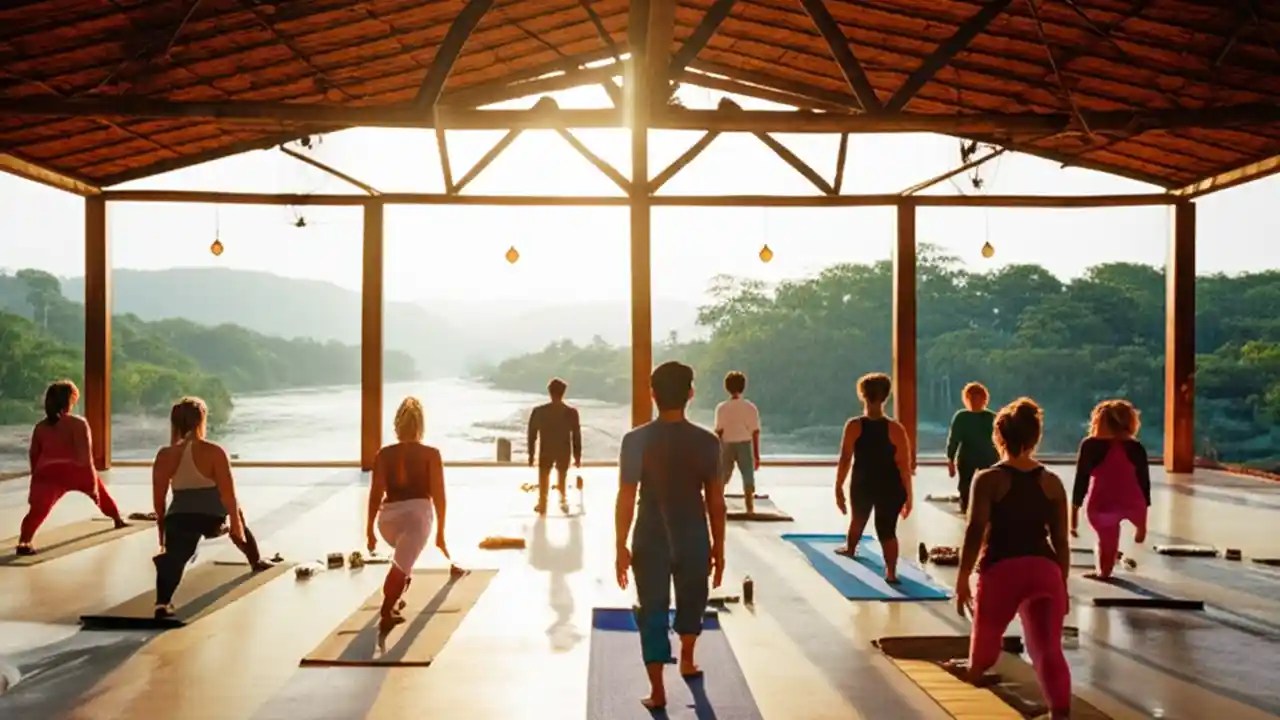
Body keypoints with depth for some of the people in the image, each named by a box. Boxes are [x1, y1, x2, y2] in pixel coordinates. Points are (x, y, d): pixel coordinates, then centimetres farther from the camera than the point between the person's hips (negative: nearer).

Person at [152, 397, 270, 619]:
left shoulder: (164, 456, 7)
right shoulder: (214, 452, -5)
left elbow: (158, 499, 11)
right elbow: (228, 494, -6)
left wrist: (162, 531, 22)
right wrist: (236, 524, 2)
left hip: (179, 519, 1)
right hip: (212, 517, -1)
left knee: (172, 561, 6)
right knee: (237, 517, 30)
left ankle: (162, 605, -16)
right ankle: (256, 561, 43)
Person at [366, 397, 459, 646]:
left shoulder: (384, 454, 9)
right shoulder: (431, 454, 4)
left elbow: (376, 494, 4)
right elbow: (438, 496, 1)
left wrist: (370, 529, 11)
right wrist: (440, 531, 6)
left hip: (388, 515, 4)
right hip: (417, 512, -4)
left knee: (405, 557, 34)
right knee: (401, 566, -15)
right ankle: (386, 616, -33)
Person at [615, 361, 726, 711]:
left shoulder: (635, 440, -11)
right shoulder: (707, 442, -8)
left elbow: (626, 499, -10)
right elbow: (716, 502, -3)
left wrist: (621, 547, -1)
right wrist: (718, 547, 7)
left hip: (650, 540, -2)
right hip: (693, 539, 2)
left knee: (653, 612, 8)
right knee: (691, 602, 24)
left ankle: (657, 691, 9)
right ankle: (687, 661, 46)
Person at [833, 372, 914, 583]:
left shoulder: (854, 426, -9)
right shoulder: (895, 429, -9)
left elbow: (845, 460, -11)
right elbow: (904, 465, -9)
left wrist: (839, 487, -4)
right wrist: (908, 495, -2)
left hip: (862, 485, 2)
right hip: (890, 488, -1)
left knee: (858, 518, 27)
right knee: (887, 530, 2)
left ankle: (850, 548, 52)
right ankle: (891, 573, -3)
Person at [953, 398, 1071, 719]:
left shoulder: (988, 480, -5)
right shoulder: (1052, 482, 6)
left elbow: (975, 533, -11)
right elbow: (1061, 541, 7)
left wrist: (962, 579, -5)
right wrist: (1063, 584, 17)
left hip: (1002, 569, -2)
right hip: (1044, 569, 2)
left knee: (987, 634, 23)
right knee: (1048, 648, -3)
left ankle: (973, 672, 51)